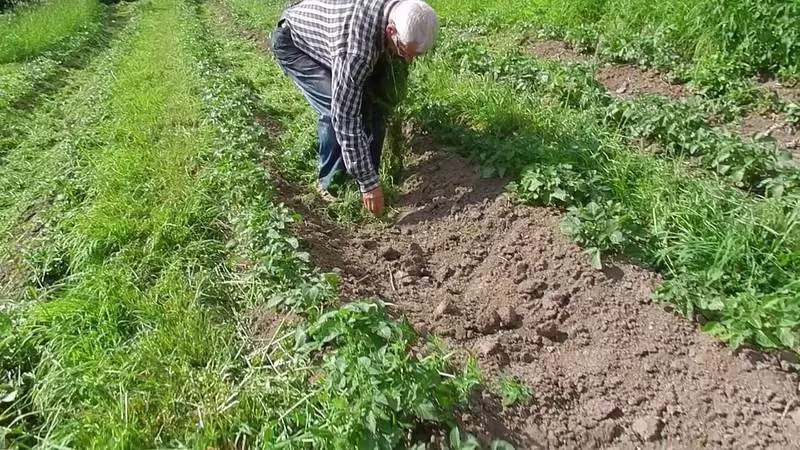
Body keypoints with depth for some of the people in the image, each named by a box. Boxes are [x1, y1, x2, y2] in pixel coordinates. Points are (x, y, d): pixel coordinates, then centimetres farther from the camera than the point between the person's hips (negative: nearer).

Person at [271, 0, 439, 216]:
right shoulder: (356, 49, -44)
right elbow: (345, 117, -40)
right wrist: (368, 183, -34)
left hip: (324, 31, 7)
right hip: (293, 42, -7)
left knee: (371, 102, -7)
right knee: (337, 110, -25)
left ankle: (368, 175, 8)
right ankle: (330, 182, -4)